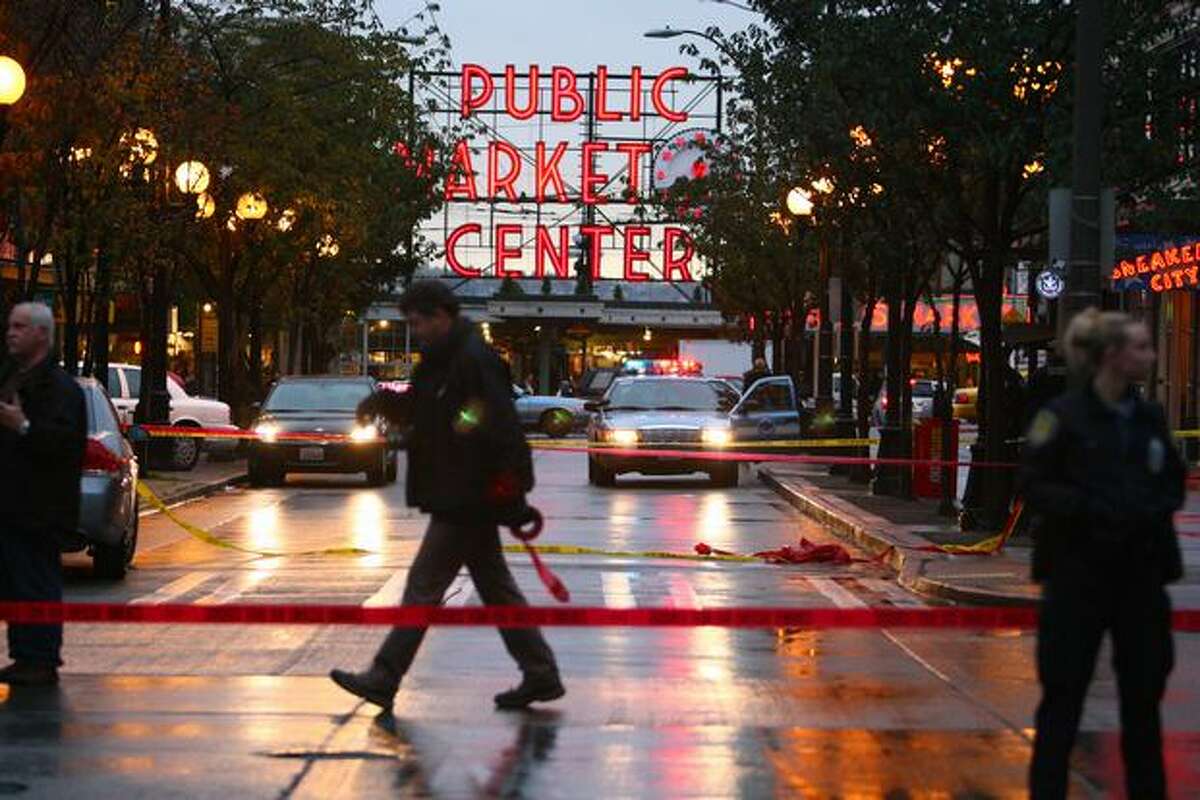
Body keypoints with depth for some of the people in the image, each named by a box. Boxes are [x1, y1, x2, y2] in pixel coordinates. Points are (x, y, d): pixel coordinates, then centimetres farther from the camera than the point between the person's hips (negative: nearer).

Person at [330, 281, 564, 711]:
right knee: (495, 587, 13)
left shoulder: (475, 362, -18)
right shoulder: (445, 360, 15)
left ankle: (384, 679, 1)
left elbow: (503, 430, -23)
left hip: (466, 501, -11)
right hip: (465, 501, 11)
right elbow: (419, 412, 28)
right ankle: (540, 674, 17)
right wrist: (387, 402, 7)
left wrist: (511, 496, -24)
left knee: (424, 587, -4)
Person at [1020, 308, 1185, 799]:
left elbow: (1174, 483, 14)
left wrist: (1154, 510, -7)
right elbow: (1035, 487, -9)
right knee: (1064, 694, 2)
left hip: (1141, 572, 5)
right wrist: (1092, 510, -22)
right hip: (1079, 573, -5)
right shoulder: (1064, 415, -8)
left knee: (1144, 694, 10)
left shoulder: (1149, 418, 8)